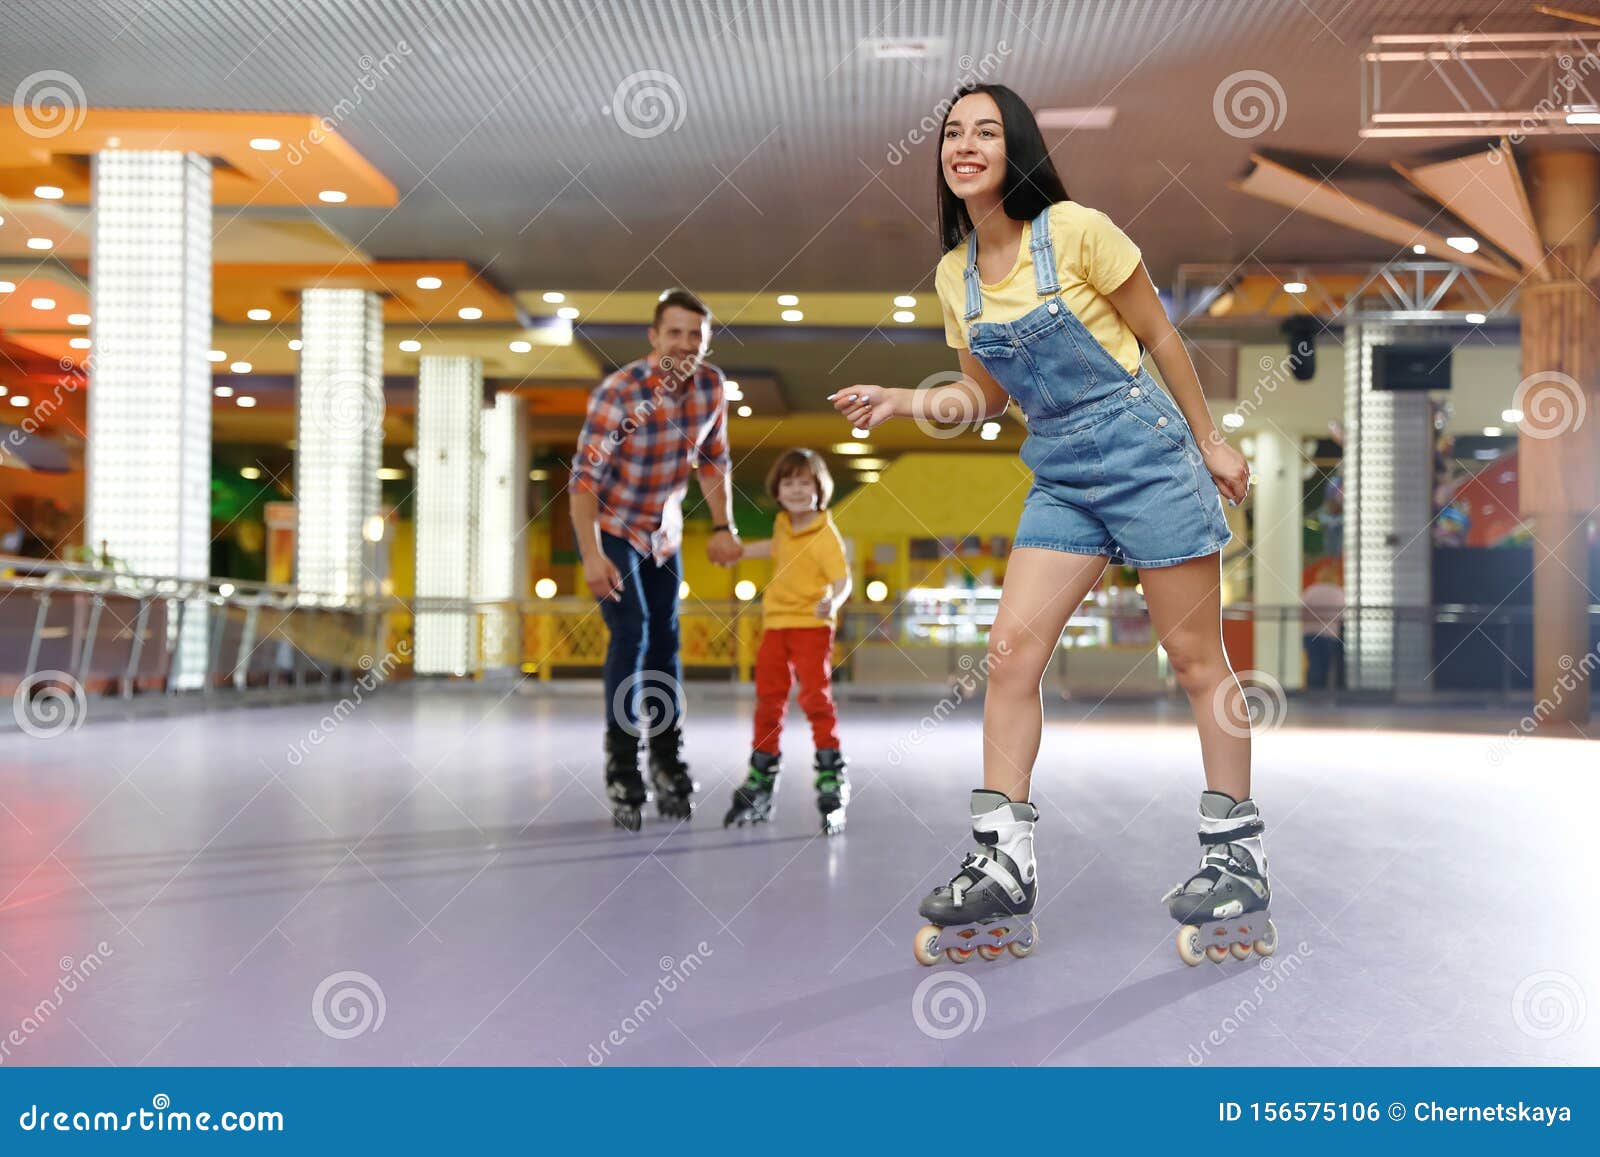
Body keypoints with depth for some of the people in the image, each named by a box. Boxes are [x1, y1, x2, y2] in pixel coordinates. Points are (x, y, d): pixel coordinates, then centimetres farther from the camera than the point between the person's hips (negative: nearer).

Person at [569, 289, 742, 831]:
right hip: (610, 527, -6)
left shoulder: (711, 384, -9)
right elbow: (585, 477, -27)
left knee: (665, 639, 11)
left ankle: (668, 763, 23)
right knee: (631, 632, -16)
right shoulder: (617, 393, -27)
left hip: (663, 532, 6)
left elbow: (713, 458, 5)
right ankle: (622, 770, -8)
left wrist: (723, 527, 1)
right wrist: (592, 555, -33)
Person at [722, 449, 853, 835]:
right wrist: (739, 551, 38)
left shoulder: (825, 535, -14)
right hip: (775, 625, 7)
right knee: (768, 703, 12)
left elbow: (843, 581, -23)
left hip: (811, 627, -7)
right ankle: (760, 783, 24)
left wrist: (832, 603, -43)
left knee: (816, 698, -14)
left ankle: (832, 780, -8)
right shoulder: (783, 524, 7)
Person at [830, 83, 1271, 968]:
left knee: (1196, 658, 1)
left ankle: (1237, 860, 13)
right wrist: (900, 403, -3)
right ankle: (1002, 872, 0)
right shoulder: (954, 274, 6)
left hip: (1142, 449, -5)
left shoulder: (1077, 230, -10)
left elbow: (1161, 340, -2)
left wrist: (1211, 441, 3)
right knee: (1009, 650, -5)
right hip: (1059, 475, 6)